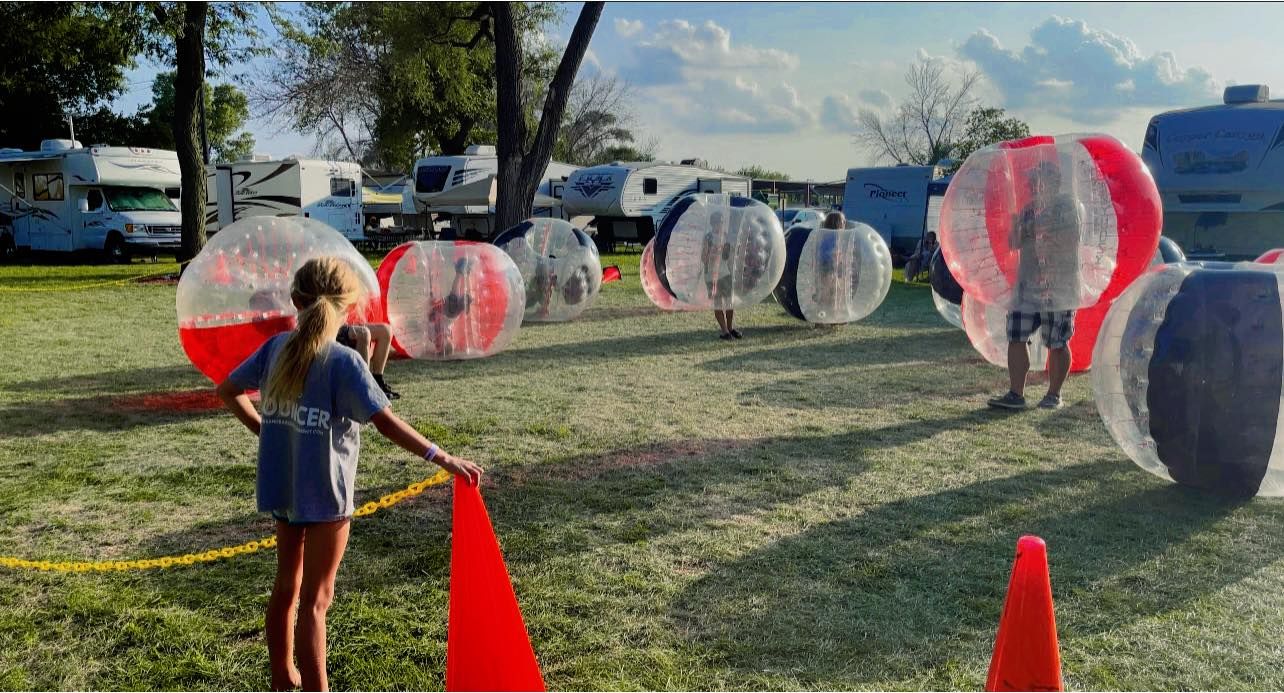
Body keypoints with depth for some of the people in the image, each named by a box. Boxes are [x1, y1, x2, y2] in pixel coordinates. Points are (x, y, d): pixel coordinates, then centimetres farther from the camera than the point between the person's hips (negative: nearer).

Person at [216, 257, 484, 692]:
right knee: (315, 600, 1)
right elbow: (387, 424, -26)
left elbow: (228, 390, 11)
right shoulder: (344, 362, -19)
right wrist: (445, 460, -26)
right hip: (323, 493, -6)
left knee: (287, 585, 22)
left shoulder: (277, 347, 0)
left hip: (281, 487, 6)